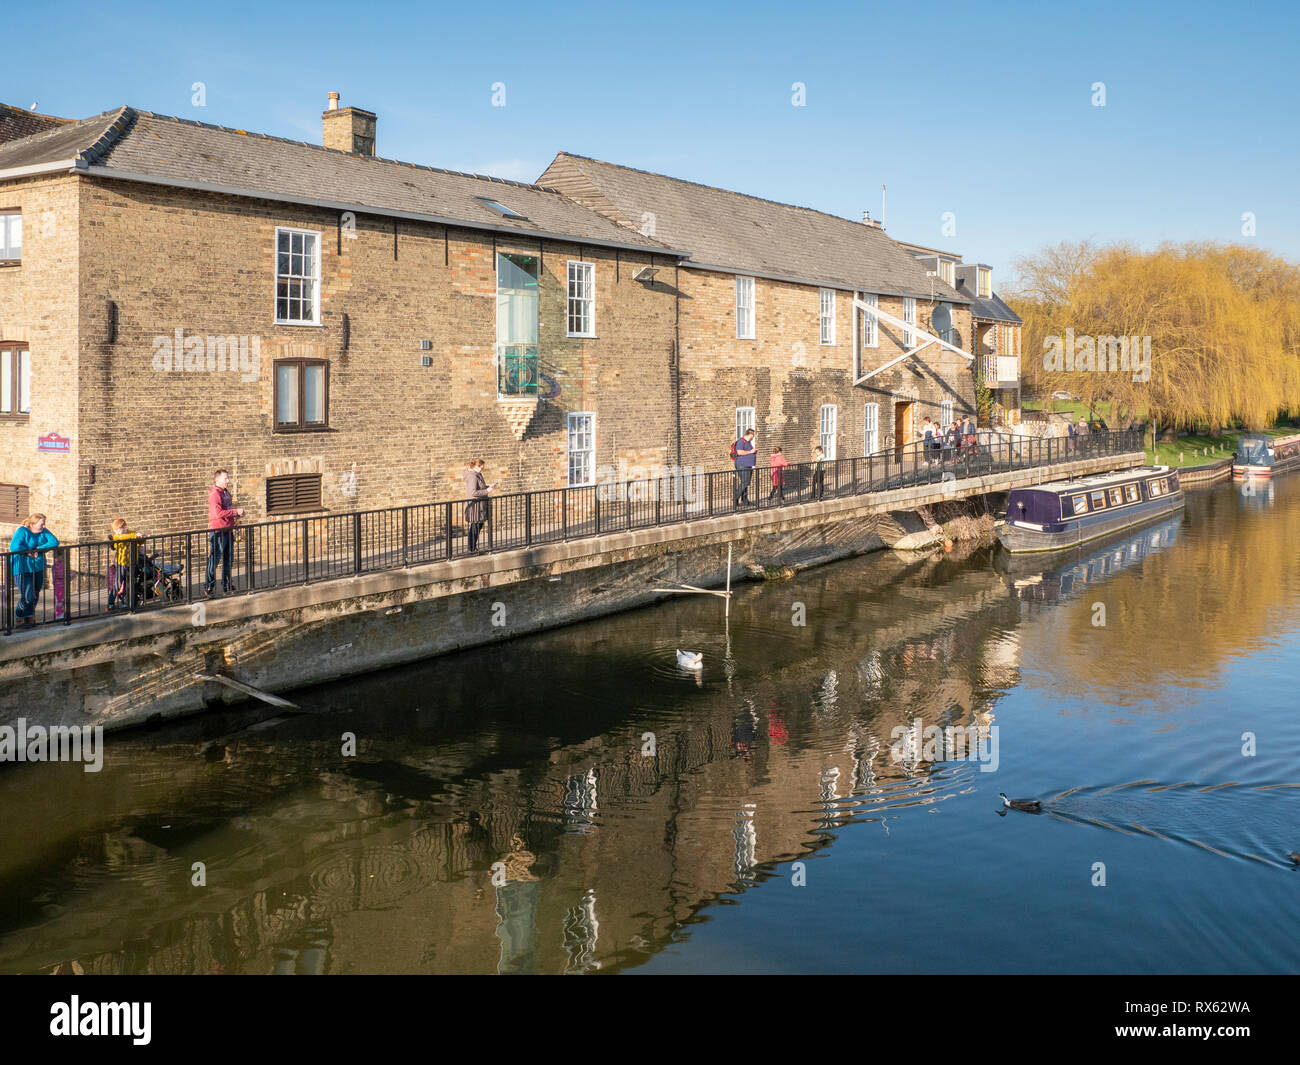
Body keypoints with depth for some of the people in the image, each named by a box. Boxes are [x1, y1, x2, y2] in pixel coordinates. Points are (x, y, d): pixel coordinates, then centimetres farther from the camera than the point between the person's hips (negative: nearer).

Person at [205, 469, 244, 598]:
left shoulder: (226, 492, 16)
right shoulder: (214, 494, -14)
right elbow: (218, 513, -24)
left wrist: (237, 513, 7)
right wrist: (235, 512, -18)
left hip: (228, 530, 9)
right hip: (217, 531, -9)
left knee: (228, 558, 14)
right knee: (214, 559, -8)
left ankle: (226, 586, 24)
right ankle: (208, 587, -4)